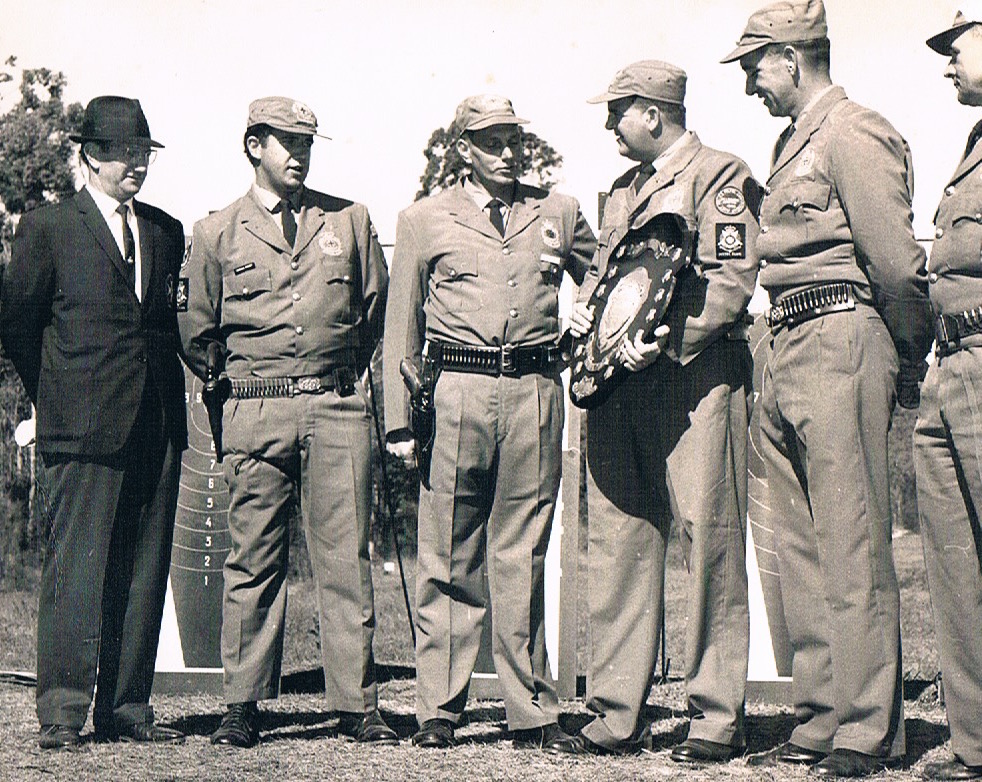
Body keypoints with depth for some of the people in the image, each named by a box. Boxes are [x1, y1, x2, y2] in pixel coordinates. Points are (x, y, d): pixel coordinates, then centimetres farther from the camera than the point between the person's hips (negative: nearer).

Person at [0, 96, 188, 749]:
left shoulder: (165, 230, 15)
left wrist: (167, 400, 13)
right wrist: (57, 396, 5)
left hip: (158, 427, 5)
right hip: (83, 429, -5)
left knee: (145, 573, 7)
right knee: (76, 570, -6)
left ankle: (127, 709, 14)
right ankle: (62, 713, 0)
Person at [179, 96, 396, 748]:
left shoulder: (351, 220, 11)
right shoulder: (216, 233, 9)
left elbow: (378, 306, 19)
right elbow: (197, 331, 16)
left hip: (338, 407, 1)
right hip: (256, 411, 0)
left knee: (346, 558, -1)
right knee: (253, 559, 1)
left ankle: (358, 705, 4)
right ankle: (244, 706, 8)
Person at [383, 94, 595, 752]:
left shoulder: (559, 212, 14)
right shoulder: (424, 220, 10)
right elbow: (401, 327, 10)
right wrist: (399, 420, 4)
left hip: (535, 395, 1)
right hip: (455, 393, -1)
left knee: (522, 560, 4)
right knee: (448, 559, 0)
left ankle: (533, 712, 9)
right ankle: (439, 711, 7)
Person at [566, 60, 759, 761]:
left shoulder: (720, 175, 1)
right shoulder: (624, 188, 25)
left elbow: (731, 279, -10)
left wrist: (667, 341, -19)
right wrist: (585, 309, 8)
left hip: (695, 369, -7)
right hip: (619, 381, 7)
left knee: (707, 536, -7)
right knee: (619, 539, 4)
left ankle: (718, 718, -1)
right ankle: (617, 715, 9)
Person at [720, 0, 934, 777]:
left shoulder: (852, 134, -9)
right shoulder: (796, 142, 21)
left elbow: (897, 261, -14)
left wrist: (909, 360, -5)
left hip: (840, 340, -10)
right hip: (787, 354, 10)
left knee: (852, 545, -7)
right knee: (802, 546, 10)